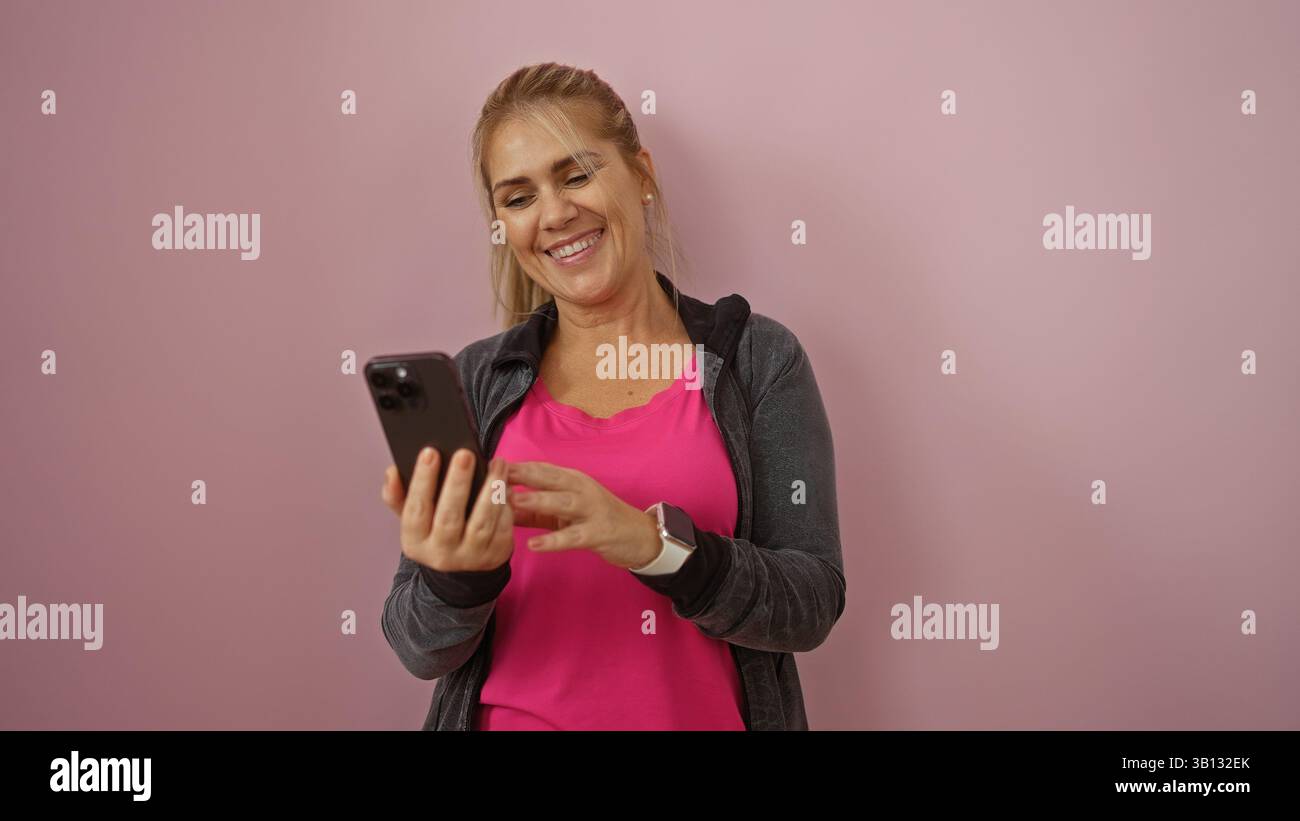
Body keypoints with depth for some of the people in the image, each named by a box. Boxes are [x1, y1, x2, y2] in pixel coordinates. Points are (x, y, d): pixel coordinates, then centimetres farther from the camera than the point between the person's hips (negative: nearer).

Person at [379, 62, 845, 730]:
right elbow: (421, 648, -5)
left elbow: (811, 604, -12)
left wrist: (648, 538, -26)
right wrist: (458, 574, -25)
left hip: (706, 714, 0)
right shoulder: (474, 381, -3)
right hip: (513, 714, 1)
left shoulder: (757, 358, -6)